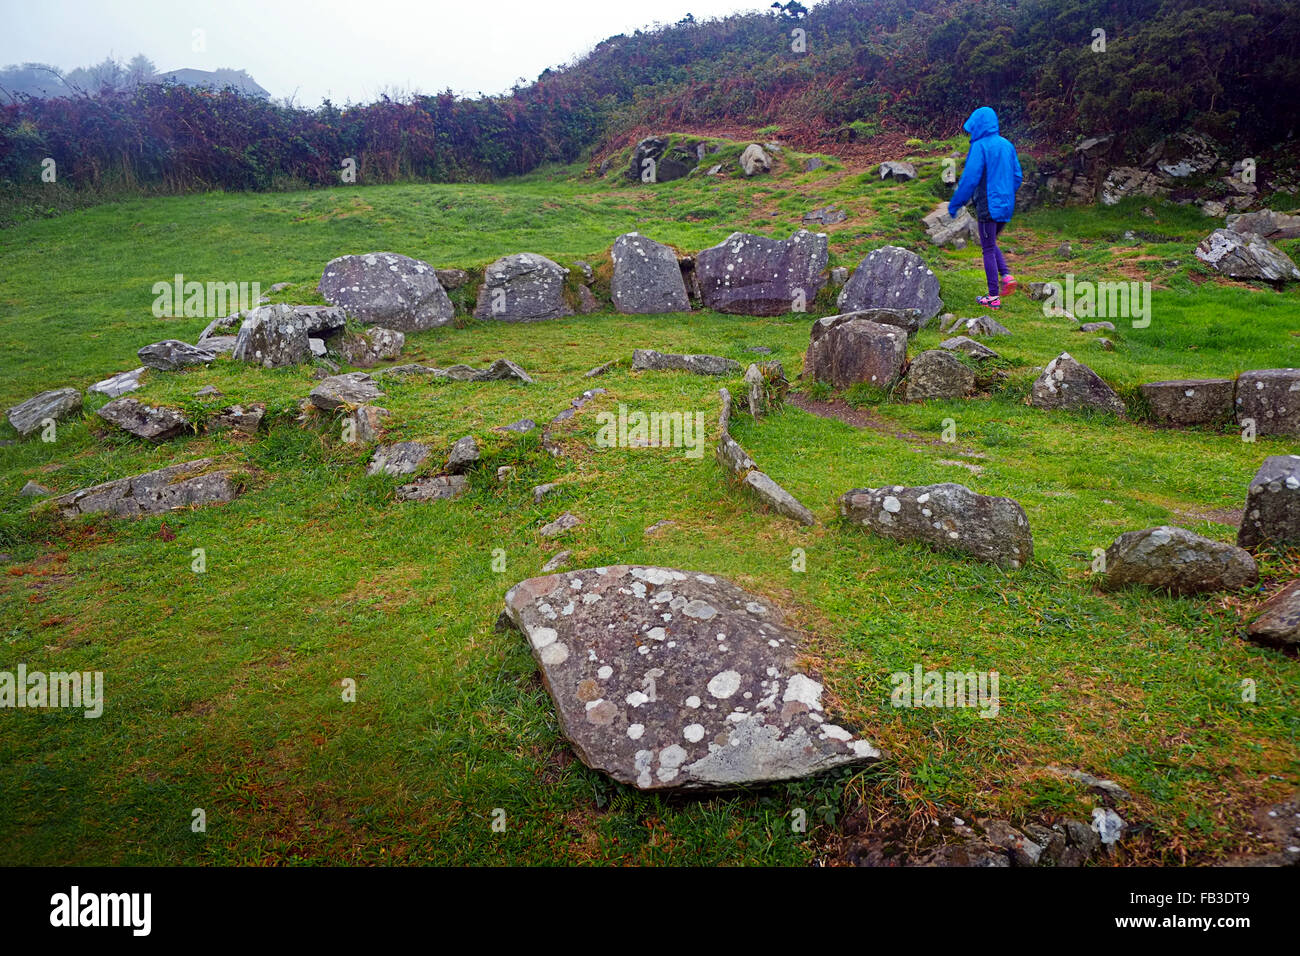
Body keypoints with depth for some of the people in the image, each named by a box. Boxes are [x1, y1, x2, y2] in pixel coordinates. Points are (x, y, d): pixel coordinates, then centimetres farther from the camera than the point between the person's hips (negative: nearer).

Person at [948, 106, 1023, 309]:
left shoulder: (980, 146, -13)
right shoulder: (1007, 145, 10)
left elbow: (970, 178, -17)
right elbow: (1017, 177, 14)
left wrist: (954, 204, -8)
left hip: (988, 206, -7)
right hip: (1006, 206, 7)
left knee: (989, 249, 1)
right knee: (990, 244, 23)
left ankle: (994, 297, 4)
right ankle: (1006, 276, 3)